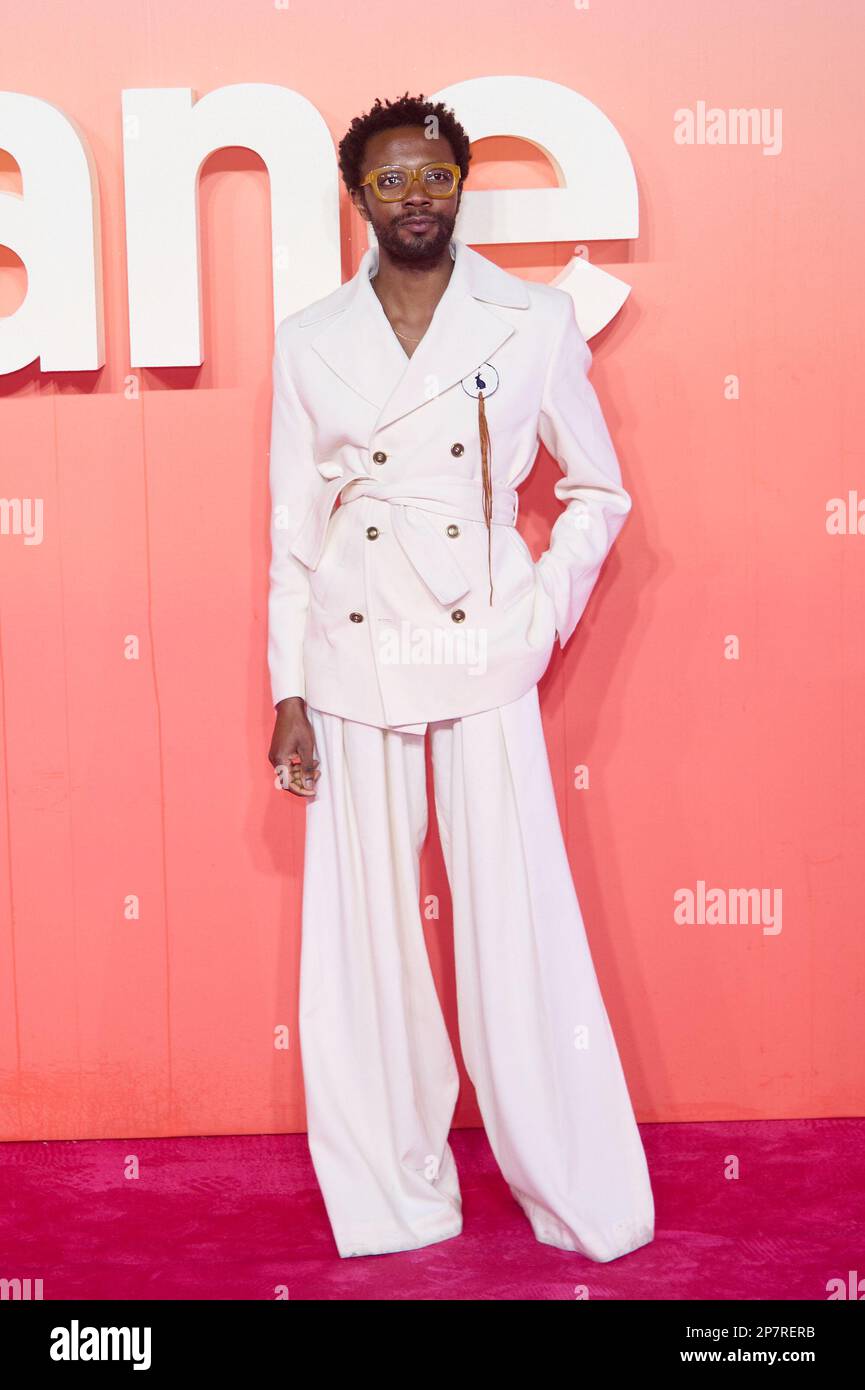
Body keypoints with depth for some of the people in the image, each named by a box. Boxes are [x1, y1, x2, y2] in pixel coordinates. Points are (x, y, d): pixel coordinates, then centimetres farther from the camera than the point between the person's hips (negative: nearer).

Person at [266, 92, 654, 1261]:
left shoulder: (535, 323, 2)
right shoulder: (311, 340, 6)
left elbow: (598, 491, 10)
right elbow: (294, 528, 6)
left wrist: (541, 617, -1)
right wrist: (289, 694, 2)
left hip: (483, 661, -2)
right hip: (351, 666, 2)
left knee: (520, 934, -1)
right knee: (366, 935, 6)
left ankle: (587, 1206, 16)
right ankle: (395, 1201, 22)